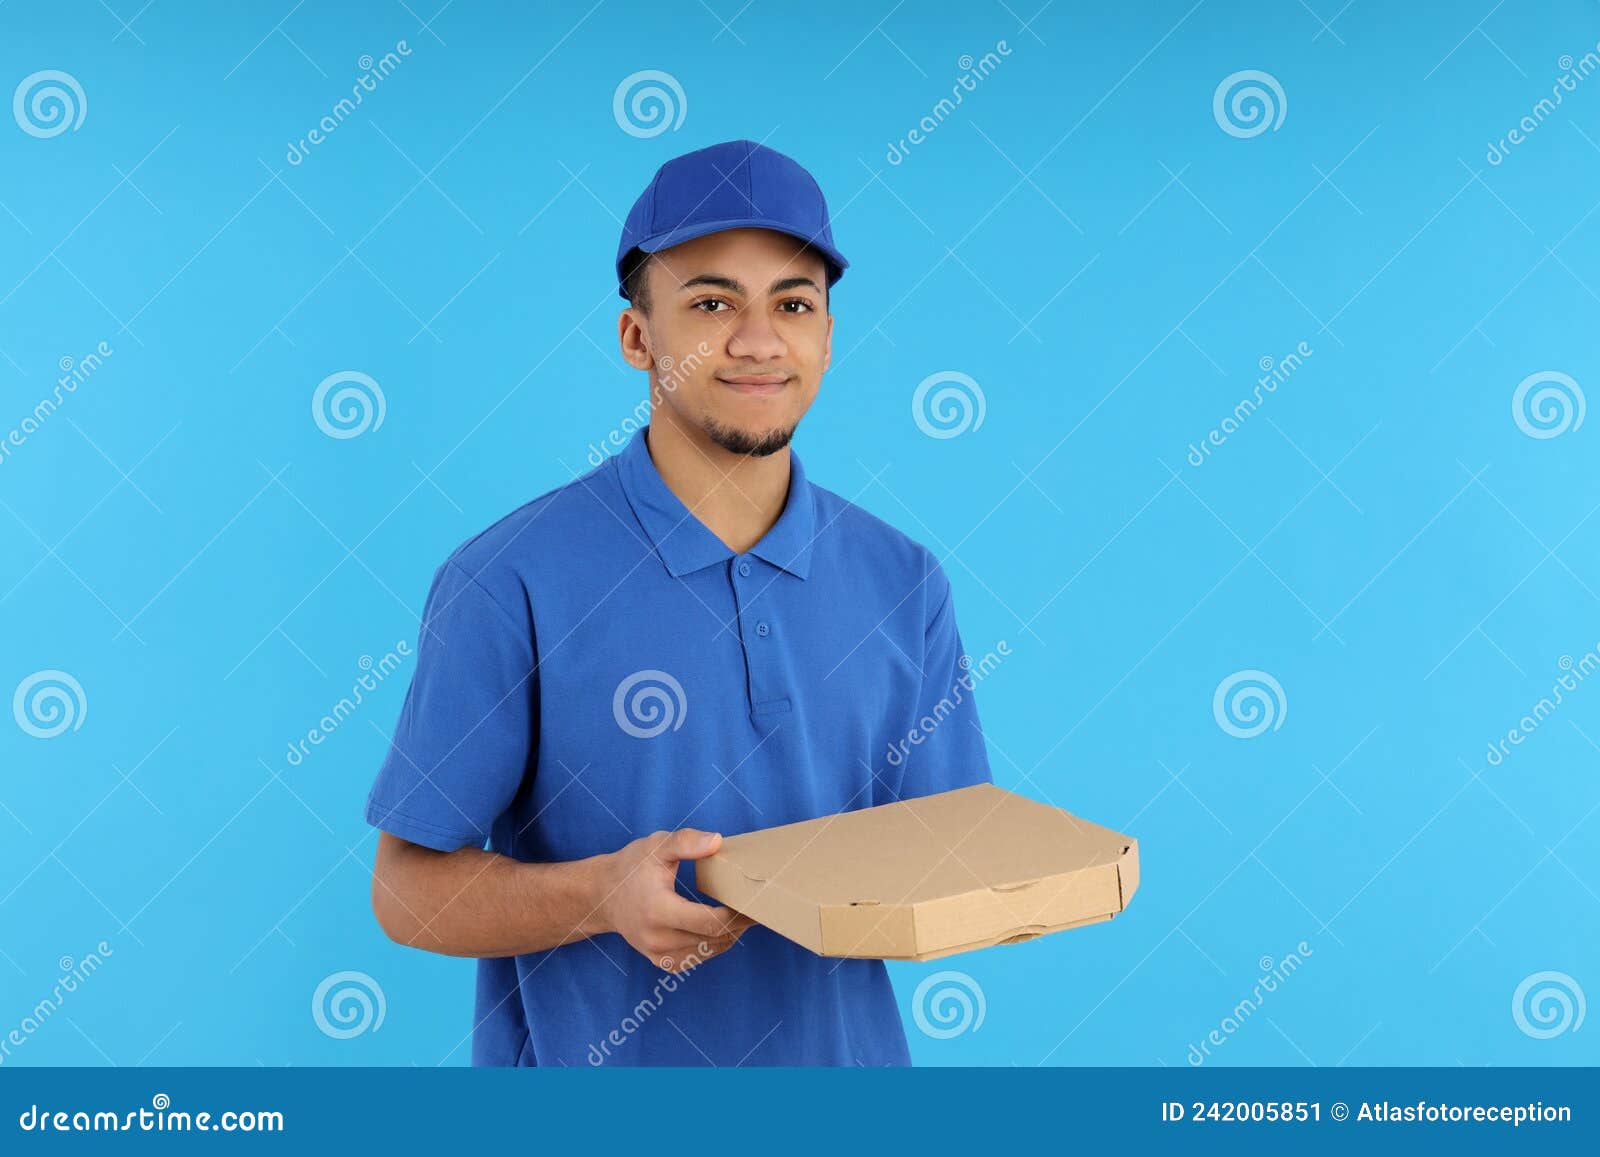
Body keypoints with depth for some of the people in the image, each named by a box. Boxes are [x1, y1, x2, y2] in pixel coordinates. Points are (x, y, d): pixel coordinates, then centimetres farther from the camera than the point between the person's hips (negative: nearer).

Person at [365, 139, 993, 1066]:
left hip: (840, 1052, 4)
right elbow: (410, 889, -11)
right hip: (587, 1063, -3)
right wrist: (604, 896, -27)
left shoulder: (906, 585, -4)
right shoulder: (510, 581, -15)